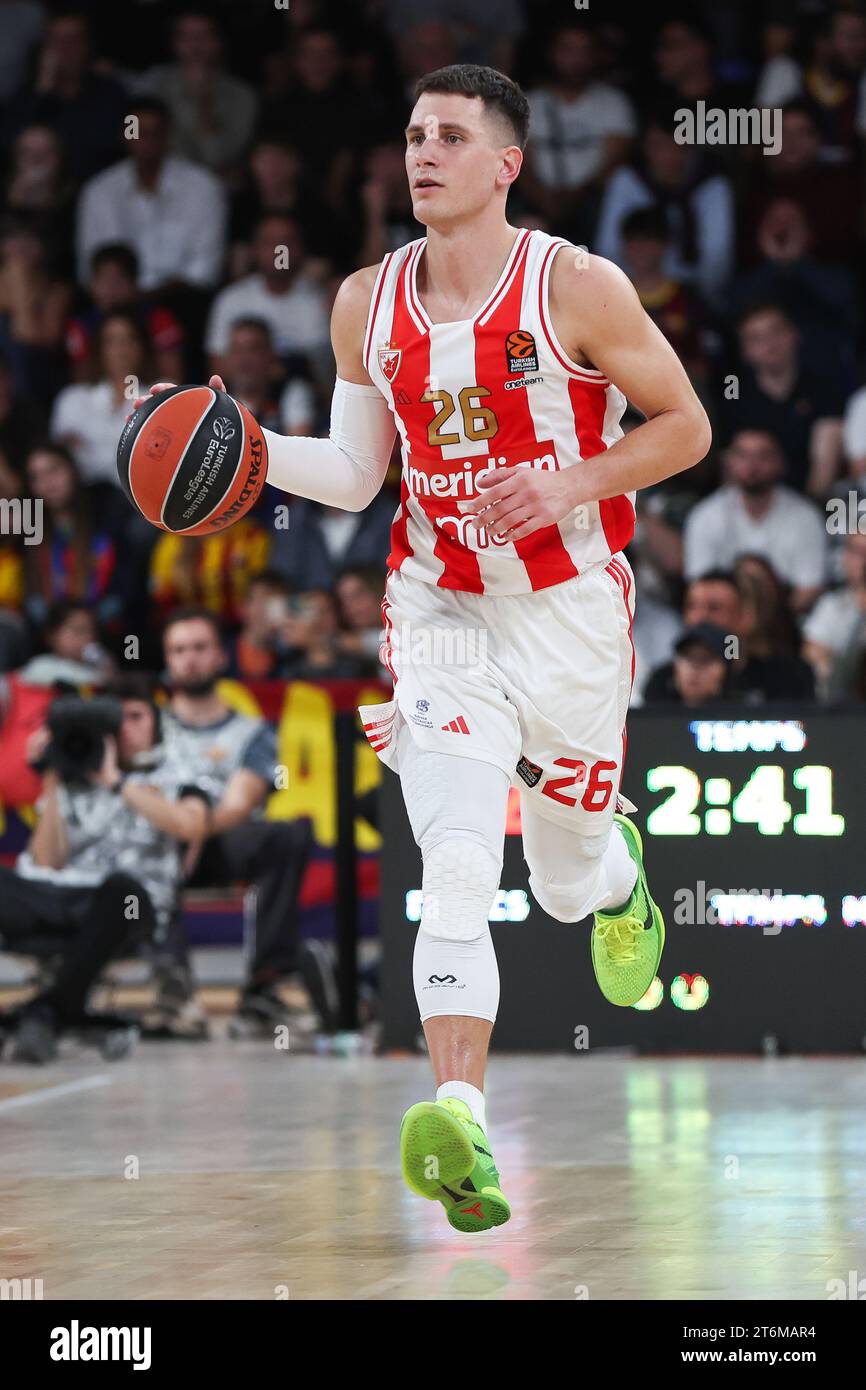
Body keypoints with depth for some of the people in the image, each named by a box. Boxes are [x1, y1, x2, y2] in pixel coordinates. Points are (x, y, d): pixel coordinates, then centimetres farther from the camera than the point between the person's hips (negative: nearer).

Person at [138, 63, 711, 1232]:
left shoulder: (577, 289, -11)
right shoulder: (368, 305, 1)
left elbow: (685, 427, -4)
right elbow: (355, 475, 10)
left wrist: (571, 484, -18)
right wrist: (255, 453, -9)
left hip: (570, 612, -1)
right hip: (441, 609, 1)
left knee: (568, 889, 14)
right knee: (455, 874, -19)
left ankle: (617, 862, 53)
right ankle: (462, 1127, -28)